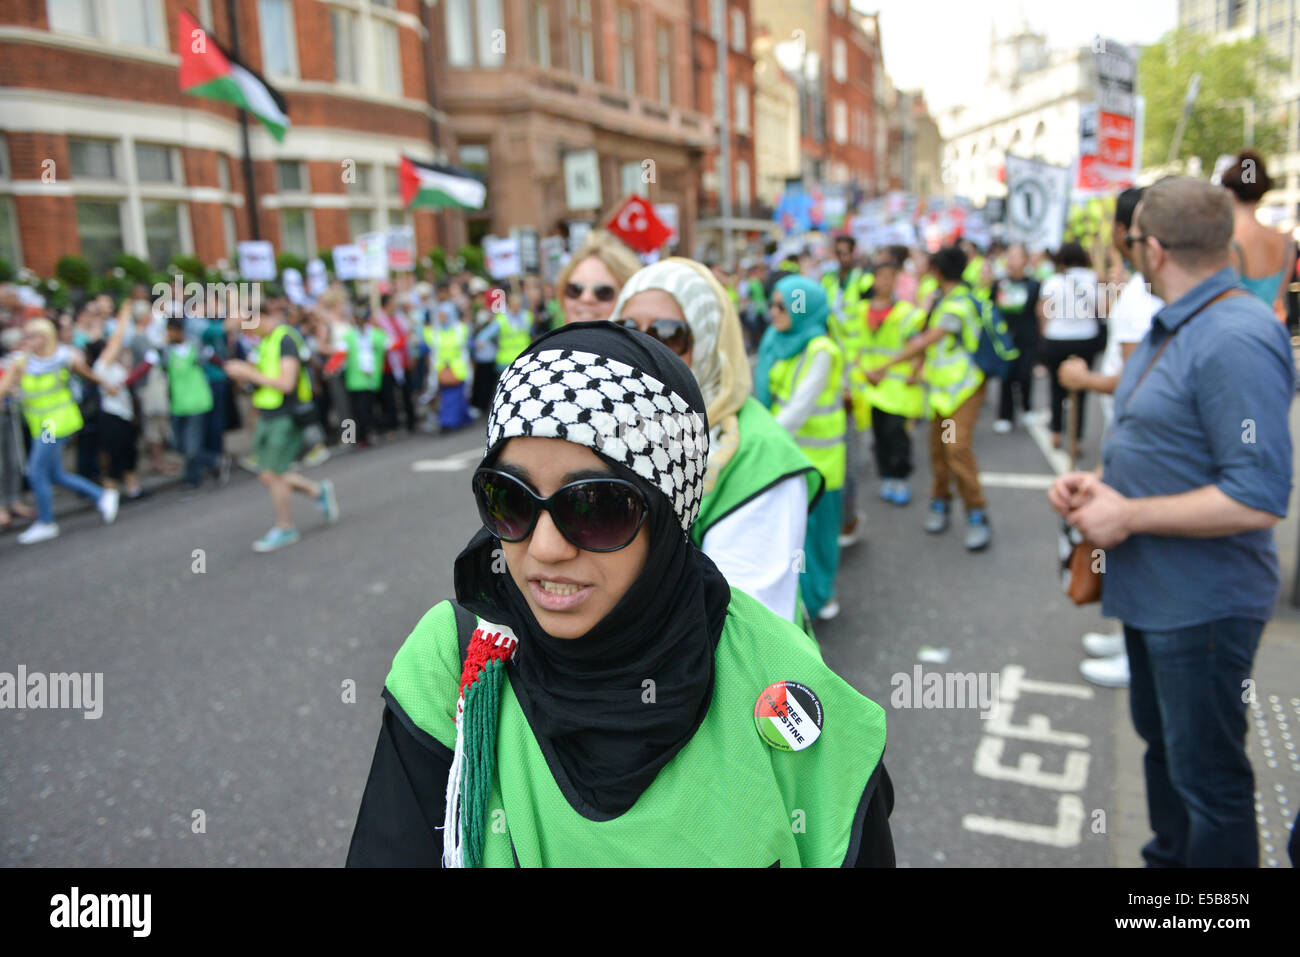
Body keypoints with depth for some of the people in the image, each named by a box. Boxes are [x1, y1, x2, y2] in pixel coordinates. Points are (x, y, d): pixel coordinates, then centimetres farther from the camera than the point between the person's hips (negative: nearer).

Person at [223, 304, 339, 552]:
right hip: (268, 418, 9)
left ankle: (285, 529, 10)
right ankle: (318, 491, 27)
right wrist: (243, 372, 3)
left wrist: (249, 373, -17)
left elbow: (286, 383, -23)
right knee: (269, 475, 9)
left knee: (272, 474, -5)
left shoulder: (286, 339, -15)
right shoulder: (266, 341, 13)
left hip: (286, 418, -9)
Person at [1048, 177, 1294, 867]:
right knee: (1162, 744, 26)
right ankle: (1168, 858, 46)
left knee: (1206, 773, 7)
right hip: (1153, 589, 10)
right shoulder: (1170, 327, 8)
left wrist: (1128, 516, -21)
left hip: (1203, 604, -10)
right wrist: (1096, 482, 1)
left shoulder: (1237, 340, -24)